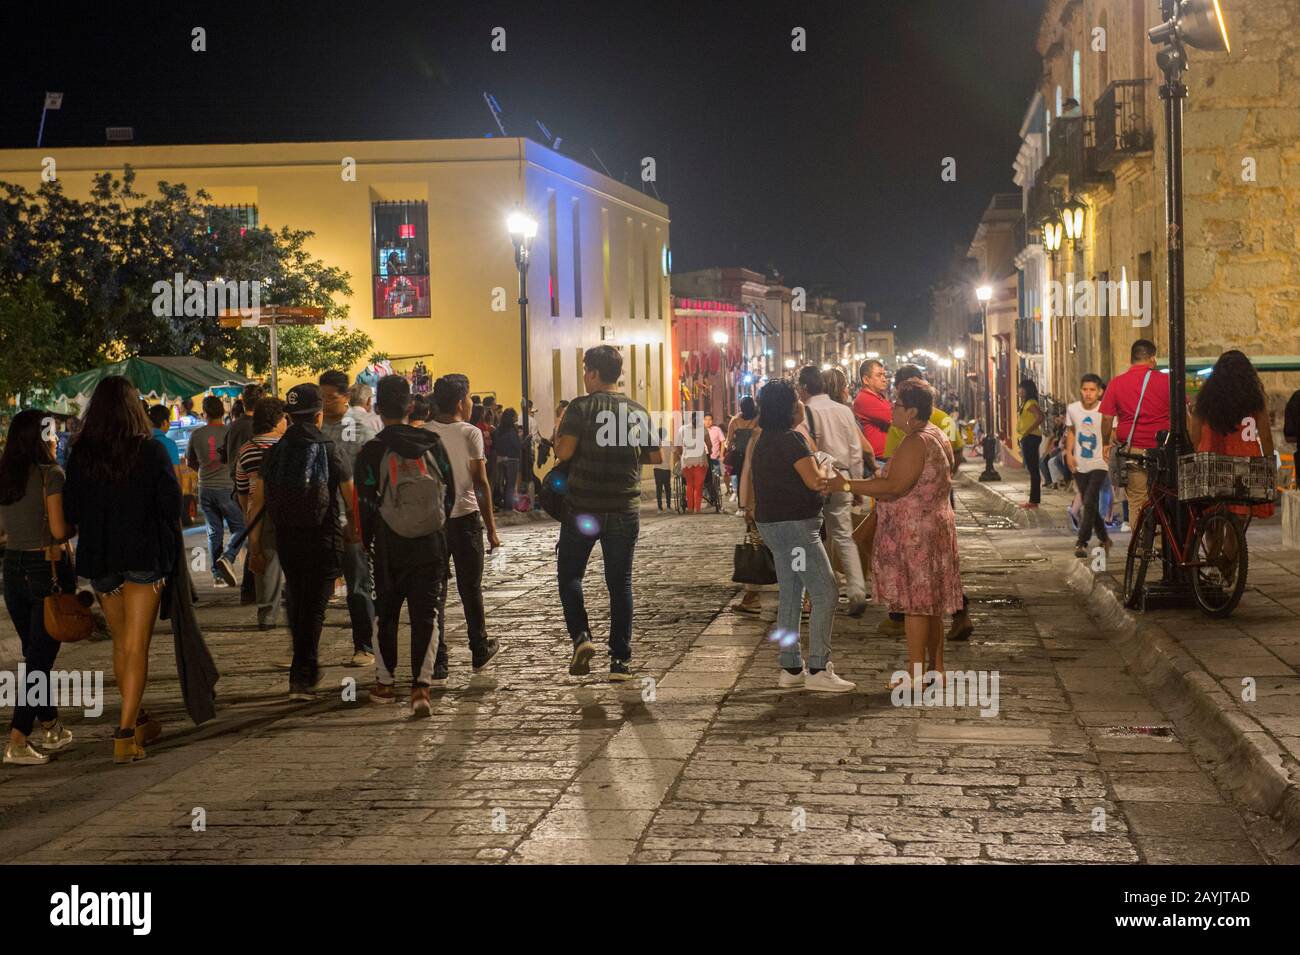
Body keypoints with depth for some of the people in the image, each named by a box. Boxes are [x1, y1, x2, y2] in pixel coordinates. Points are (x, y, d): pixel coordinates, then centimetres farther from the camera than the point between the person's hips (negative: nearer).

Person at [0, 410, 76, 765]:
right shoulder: (50, 474, -12)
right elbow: (58, 530, -16)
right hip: (48, 567, -6)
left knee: (34, 655, 18)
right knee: (41, 657, -3)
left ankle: (51, 729, 29)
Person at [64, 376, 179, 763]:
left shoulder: (81, 453, -2)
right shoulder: (152, 450, -10)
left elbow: (70, 511, 1)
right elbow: (172, 504, -9)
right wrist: (168, 542, 8)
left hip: (99, 559, 3)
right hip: (143, 556, -3)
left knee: (121, 643, 18)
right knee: (136, 646, -1)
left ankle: (139, 721, 31)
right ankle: (126, 734, -9)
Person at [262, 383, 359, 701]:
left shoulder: (274, 452, 2)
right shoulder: (329, 450, -8)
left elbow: (259, 501, 2)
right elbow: (350, 496, -4)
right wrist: (352, 529, 11)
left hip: (286, 538, 4)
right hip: (323, 538, -4)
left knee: (297, 602, 17)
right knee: (315, 605, -1)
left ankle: (309, 672, 29)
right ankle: (301, 677, -9)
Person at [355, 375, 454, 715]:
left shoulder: (372, 451, -8)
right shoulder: (432, 444, 1)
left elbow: (366, 502, -5)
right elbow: (450, 492, 6)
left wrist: (366, 541, 9)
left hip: (390, 547, -1)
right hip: (432, 545, 1)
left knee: (387, 613, 15)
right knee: (427, 613, 1)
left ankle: (385, 682, 23)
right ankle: (421, 684, -11)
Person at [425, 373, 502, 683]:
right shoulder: (470, 434, -6)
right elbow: (481, 483, -8)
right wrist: (491, 527, -2)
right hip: (465, 517, -2)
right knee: (470, 588, 14)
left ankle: (437, 667, 0)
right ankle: (480, 652, 29)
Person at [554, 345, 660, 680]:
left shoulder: (581, 407, -9)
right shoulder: (638, 411, 4)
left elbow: (564, 451, -17)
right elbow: (655, 456, 9)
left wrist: (557, 436, 3)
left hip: (584, 508, -3)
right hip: (625, 510, 3)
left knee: (569, 573, 13)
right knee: (620, 583, 8)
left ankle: (581, 637, -6)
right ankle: (621, 660, 7)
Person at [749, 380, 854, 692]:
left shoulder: (763, 440, 12)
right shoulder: (791, 439, -17)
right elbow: (815, 481, -19)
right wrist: (825, 468, 3)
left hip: (771, 523, 10)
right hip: (795, 524, -10)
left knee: (789, 595, 13)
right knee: (825, 593, -7)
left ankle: (790, 667, 15)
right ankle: (817, 669, -10)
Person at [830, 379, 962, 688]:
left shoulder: (915, 444, -18)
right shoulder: (939, 437, 14)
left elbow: (894, 486, -25)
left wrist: (847, 485, -22)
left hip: (914, 532, -10)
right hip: (936, 526, 10)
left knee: (915, 602, -6)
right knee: (930, 603, 14)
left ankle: (916, 674, -3)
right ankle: (935, 668, 20)